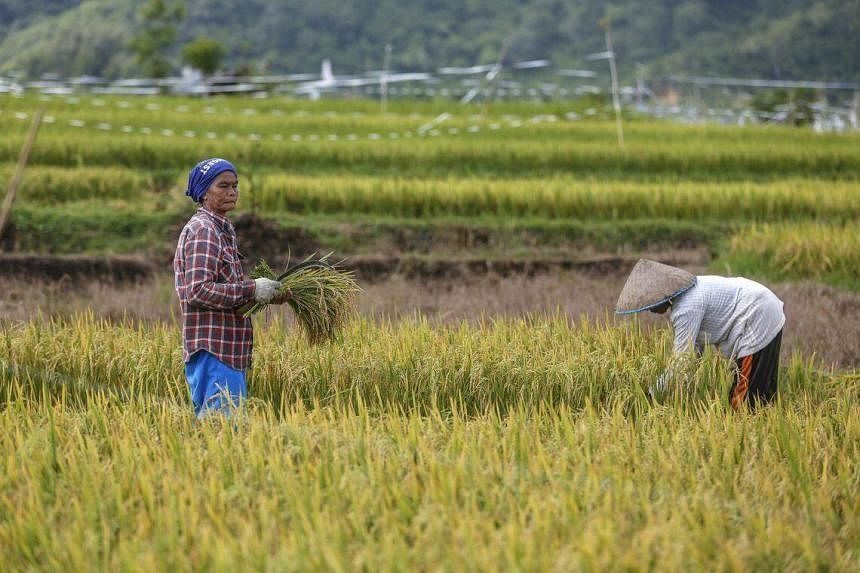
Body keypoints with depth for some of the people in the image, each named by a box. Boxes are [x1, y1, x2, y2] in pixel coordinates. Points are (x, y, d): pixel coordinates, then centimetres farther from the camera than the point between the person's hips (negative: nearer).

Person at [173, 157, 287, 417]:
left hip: (227, 347, 10)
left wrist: (268, 294, 10)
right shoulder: (202, 230, -11)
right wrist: (251, 289, -19)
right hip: (213, 348, -10)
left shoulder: (222, 230, 20)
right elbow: (199, 291, -20)